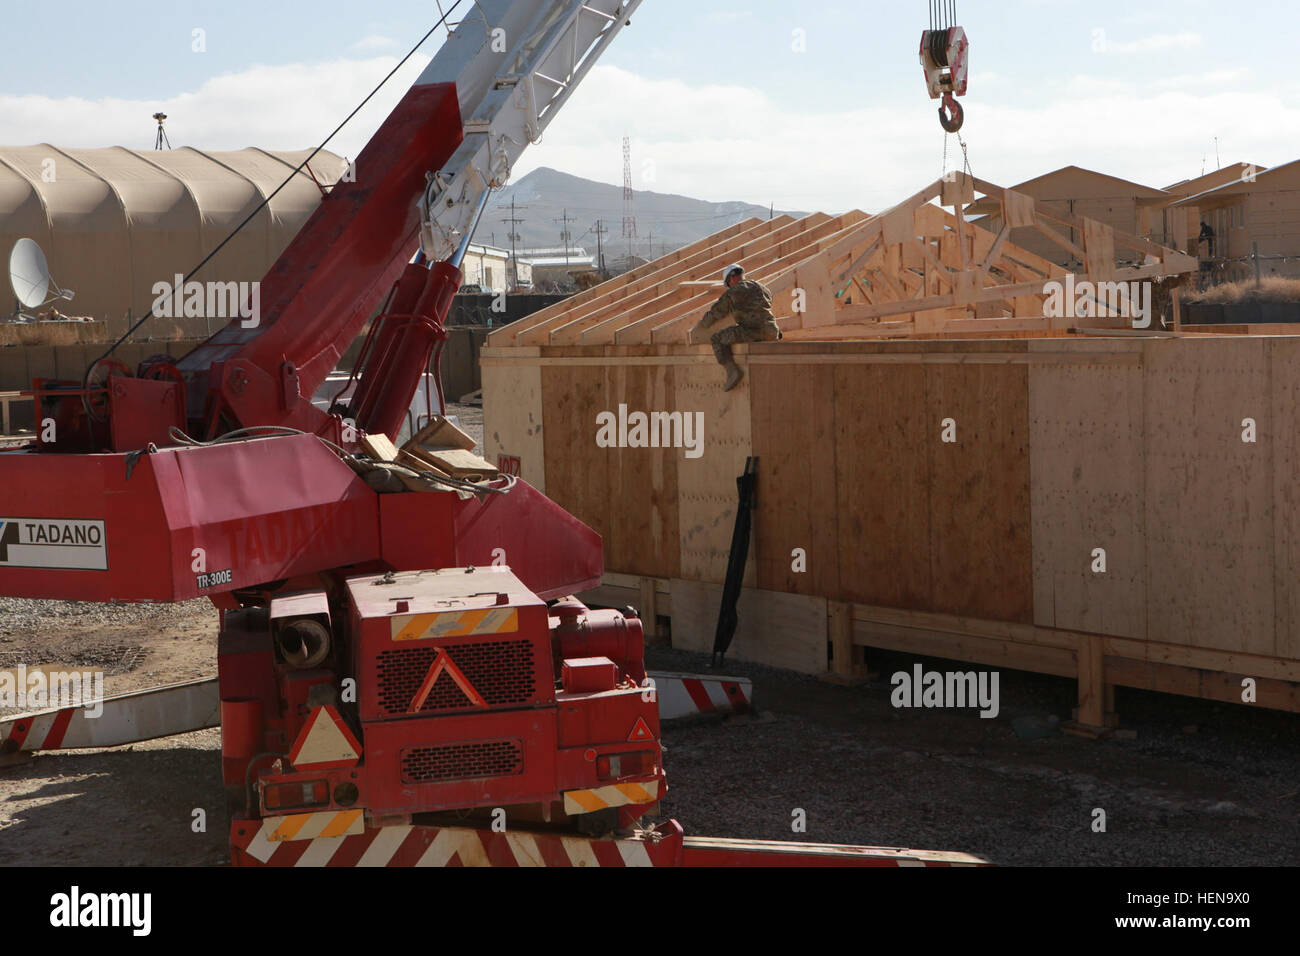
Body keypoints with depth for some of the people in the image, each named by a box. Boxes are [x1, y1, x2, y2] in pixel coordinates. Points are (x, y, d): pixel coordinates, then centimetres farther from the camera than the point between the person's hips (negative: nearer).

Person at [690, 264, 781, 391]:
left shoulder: (732, 293, 4)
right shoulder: (762, 288, 24)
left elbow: (714, 314, 10)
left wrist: (696, 329, 24)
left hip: (753, 330, -7)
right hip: (772, 332, 7)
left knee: (716, 339, 3)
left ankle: (732, 371, -13)